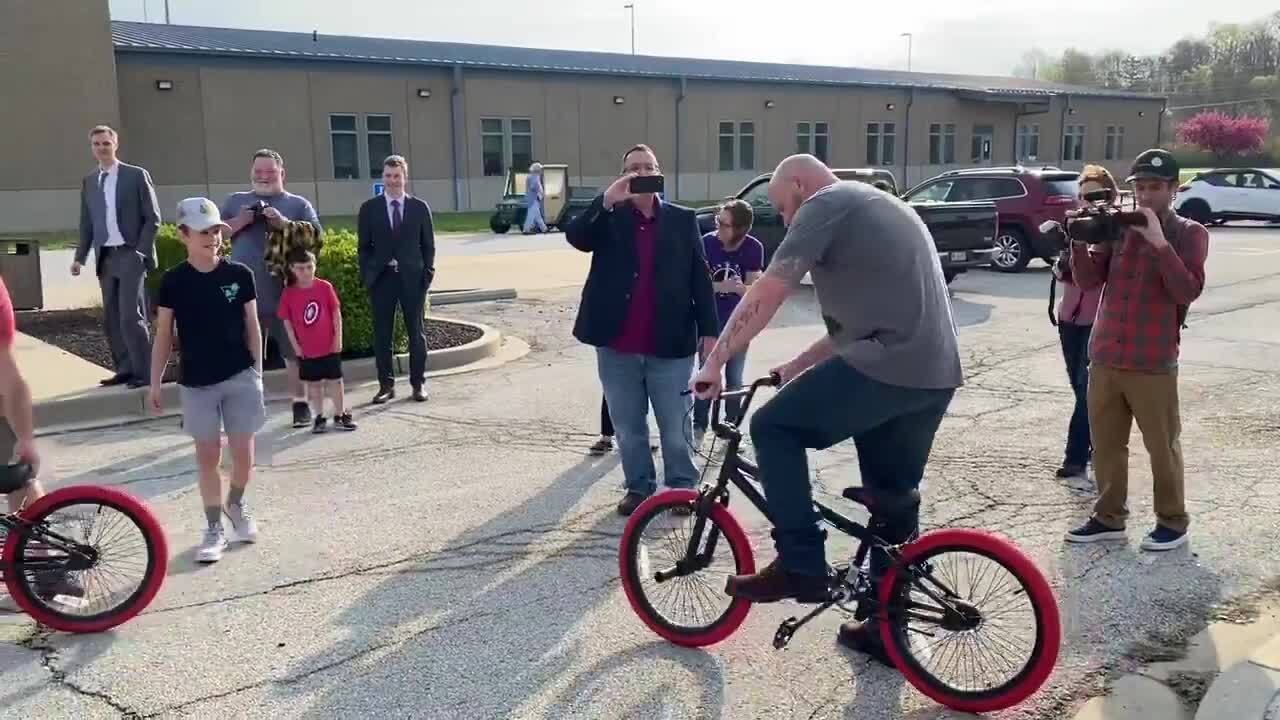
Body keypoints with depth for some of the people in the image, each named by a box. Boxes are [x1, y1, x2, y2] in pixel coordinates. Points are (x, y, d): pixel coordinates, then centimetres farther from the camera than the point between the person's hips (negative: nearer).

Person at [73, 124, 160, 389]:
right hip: (106, 257, 6)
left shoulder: (136, 175, -2)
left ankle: (144, 372, -6)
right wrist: (80, 256, 7)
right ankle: (125, 369, 14)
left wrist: (140, 252, -12)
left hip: (130, 254, -6)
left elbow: (153, 218, -5)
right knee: (111, 318, 7)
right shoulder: (89, 181, 13)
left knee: (131, 316, -12)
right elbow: (86, 223, 16)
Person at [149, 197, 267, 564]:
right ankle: (214, 528, 17)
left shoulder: (239, 275, -3)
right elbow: (163, 334, 2)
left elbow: (252, 327, 3)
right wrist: (155, 383, 1)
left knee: (243, 453, 5)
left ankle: (236, 504, 34)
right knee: (207, 456, 6)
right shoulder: (174, 281, -4)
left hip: (240, 377, 0)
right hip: (196, 383, 0)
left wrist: (257, 370, 2)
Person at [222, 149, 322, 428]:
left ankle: (300, 405, 14)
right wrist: (239, 222, -8)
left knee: (295, 352, 4)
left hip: (286, 293, -2)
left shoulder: (298, 204, 8)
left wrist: (283, 223, -16)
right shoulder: (235, 201, 15)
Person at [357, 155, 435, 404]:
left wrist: (428, 273, -3)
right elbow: (364, 246, 5)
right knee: (382, 334, 3)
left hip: (412, 278, 0)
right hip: (381, 278, 0)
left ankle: (418, 383, 15)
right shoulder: (369, 208, 4)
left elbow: (428, 245, 6)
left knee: (416, 332, 5)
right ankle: (386, 385, 12)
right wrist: (367, 276, -3)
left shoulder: (419, 207, 4)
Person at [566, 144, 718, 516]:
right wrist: (606, 201, -25)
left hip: (670, 344, -1)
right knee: (627, 426, 12)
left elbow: (700, 277, 3)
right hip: (617, 346, 1)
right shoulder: (607, 217, 6)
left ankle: (683, 486, 25)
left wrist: (709, 330, -2)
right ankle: (638, 487, 28)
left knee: (676, 426, 7)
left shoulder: (682, 219, 5)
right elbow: (575, 237, -14)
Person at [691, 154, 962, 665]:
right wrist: (798, 367, 27)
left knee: (774, 428, 3)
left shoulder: (827, 204, 0)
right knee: (894, 496, 18)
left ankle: (801, 568, 4)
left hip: (889, 366, -9)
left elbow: (766, 294, -9)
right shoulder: (877, 207, 28)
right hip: (936, 373, 10)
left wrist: (715, 363, -2)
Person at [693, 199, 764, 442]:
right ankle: (698, 427, 15)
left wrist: (739, 287, -35)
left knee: (734, 377, 10)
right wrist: (724, 286, -31)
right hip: (710, 320, 0)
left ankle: (731, 426, 25)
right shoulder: (707, 242, -16)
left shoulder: (754, 248, -16)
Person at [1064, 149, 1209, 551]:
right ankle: (1109, 518, 22)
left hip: (1153, 364, -4)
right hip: (1104, 359, 4)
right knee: (1105, 444, 10)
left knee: (1162, 447, 6)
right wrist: (1080, 240, -15)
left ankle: (1173, 522, 21)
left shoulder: (1189, 234, -1)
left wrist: (1160, 242, -22)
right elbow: (1089, 281, 0)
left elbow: (1188, 291, -14)